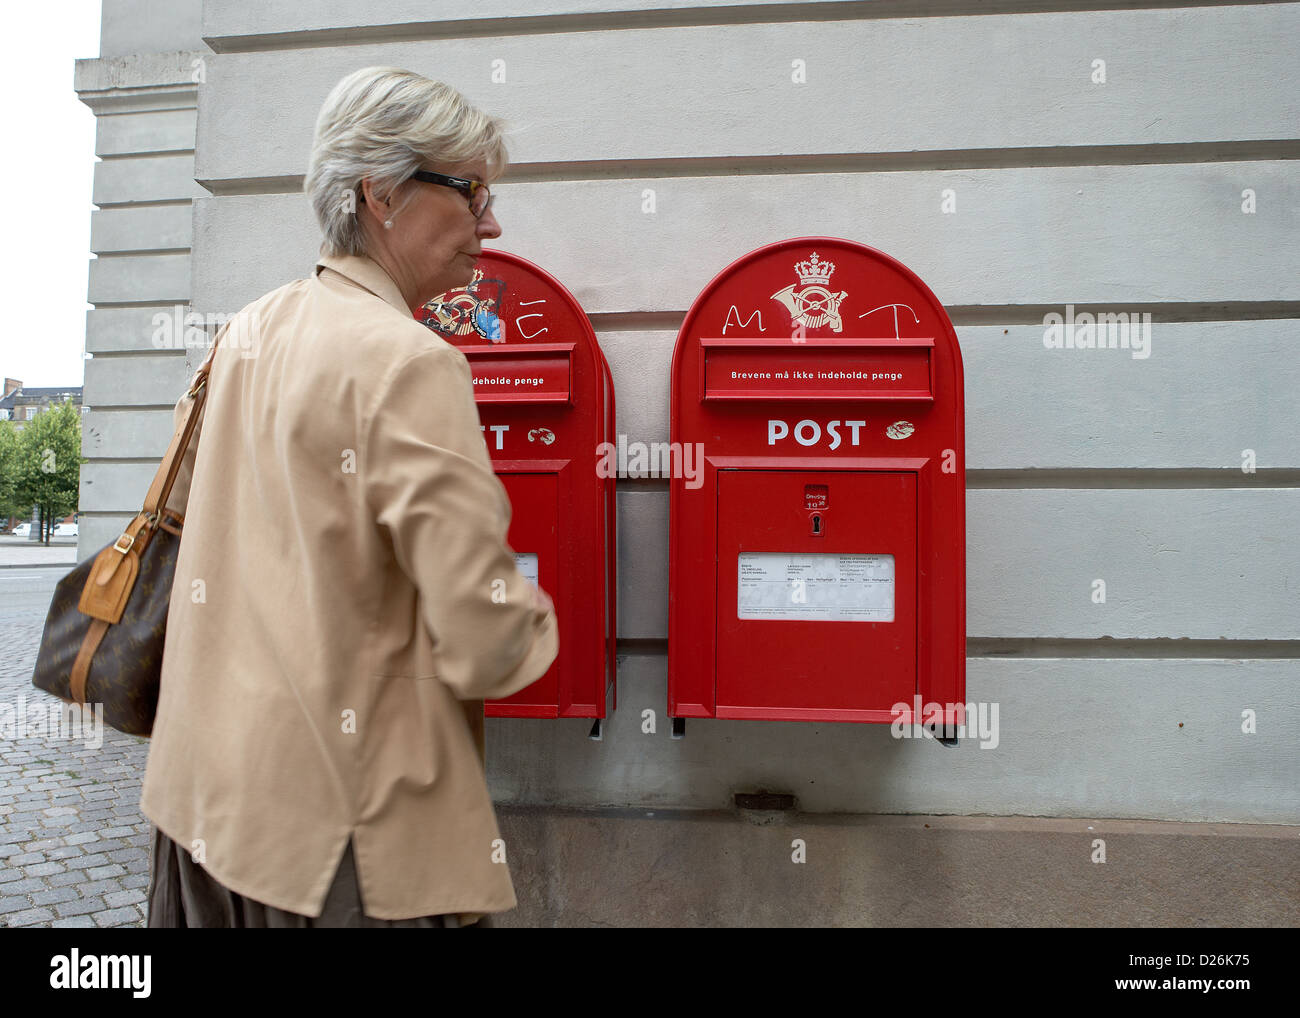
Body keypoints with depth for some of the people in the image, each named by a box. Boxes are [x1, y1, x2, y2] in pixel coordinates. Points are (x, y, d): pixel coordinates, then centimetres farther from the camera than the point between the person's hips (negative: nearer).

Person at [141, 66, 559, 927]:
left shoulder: (248, 331, 4)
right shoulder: (411, 363, -22)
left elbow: (184, 498, 20)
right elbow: (483, 645, -25)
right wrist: (536, 618, -3)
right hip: (341, 818, -8)